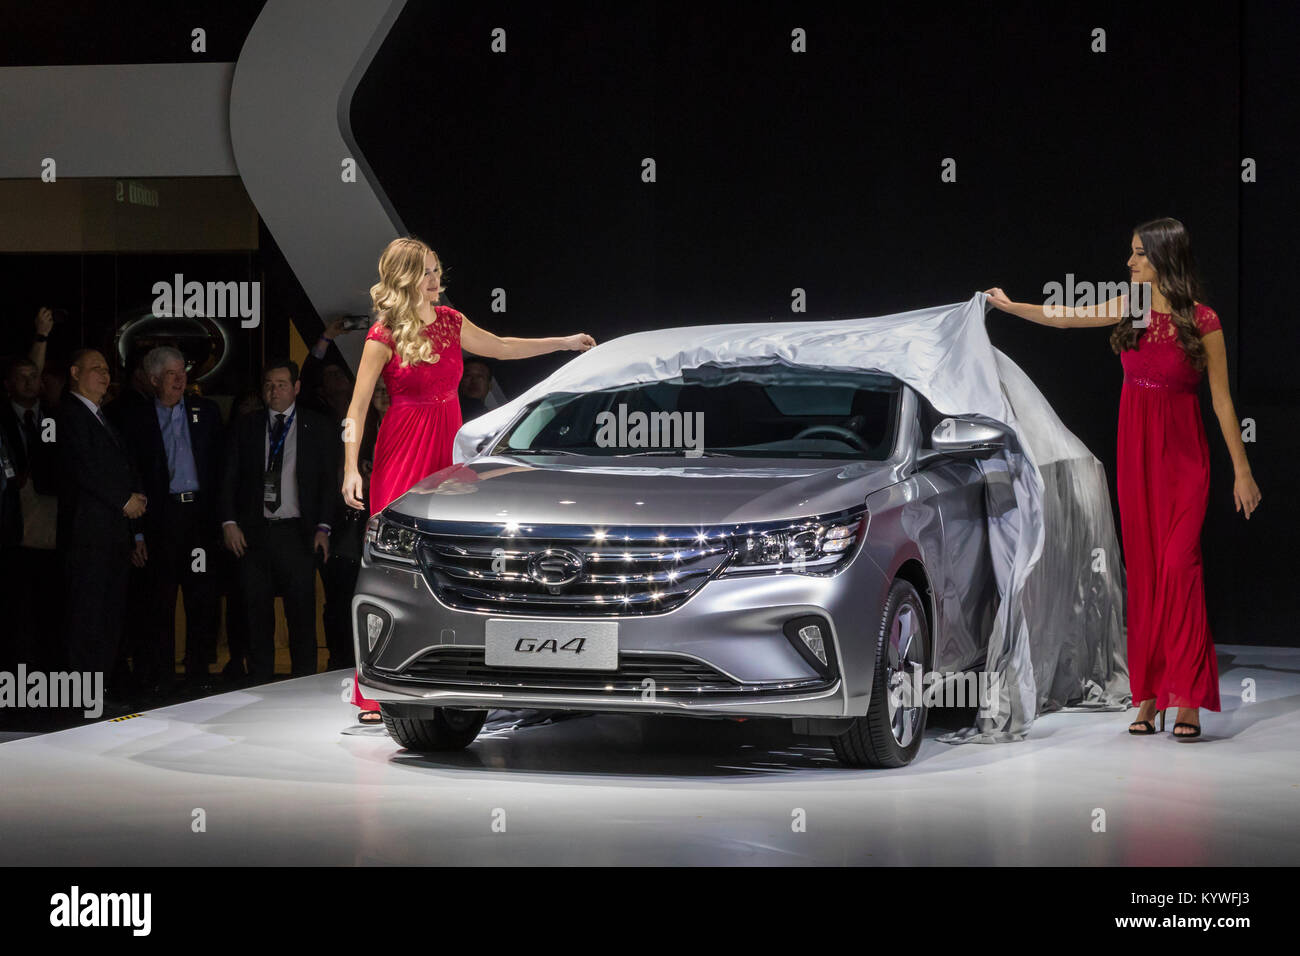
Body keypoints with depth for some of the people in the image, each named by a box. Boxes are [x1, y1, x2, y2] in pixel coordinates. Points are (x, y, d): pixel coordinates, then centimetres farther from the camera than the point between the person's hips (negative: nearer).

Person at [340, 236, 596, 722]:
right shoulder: (383, 336, -7)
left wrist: (563, 343, 27)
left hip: (447, 449, 6)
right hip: (402, 453, -6)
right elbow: (357, 408, -7)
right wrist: (351, 470, -15)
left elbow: (499, 347, 26)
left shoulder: (449, 322, 10)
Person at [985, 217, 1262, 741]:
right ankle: (1147, 698, 9)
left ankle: (1188, 701, -13)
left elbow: (1222, 400, -4)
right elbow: (1066, 318, 12)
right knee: (1142, 570, 5)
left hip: (1184, 457, -4)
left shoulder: (1202, 321, -8)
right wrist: (1011, 306, 6)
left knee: (1178, 565, -13)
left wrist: (1242, 471, -2)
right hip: (1136, 453, 4)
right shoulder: (1131, 310, 4)